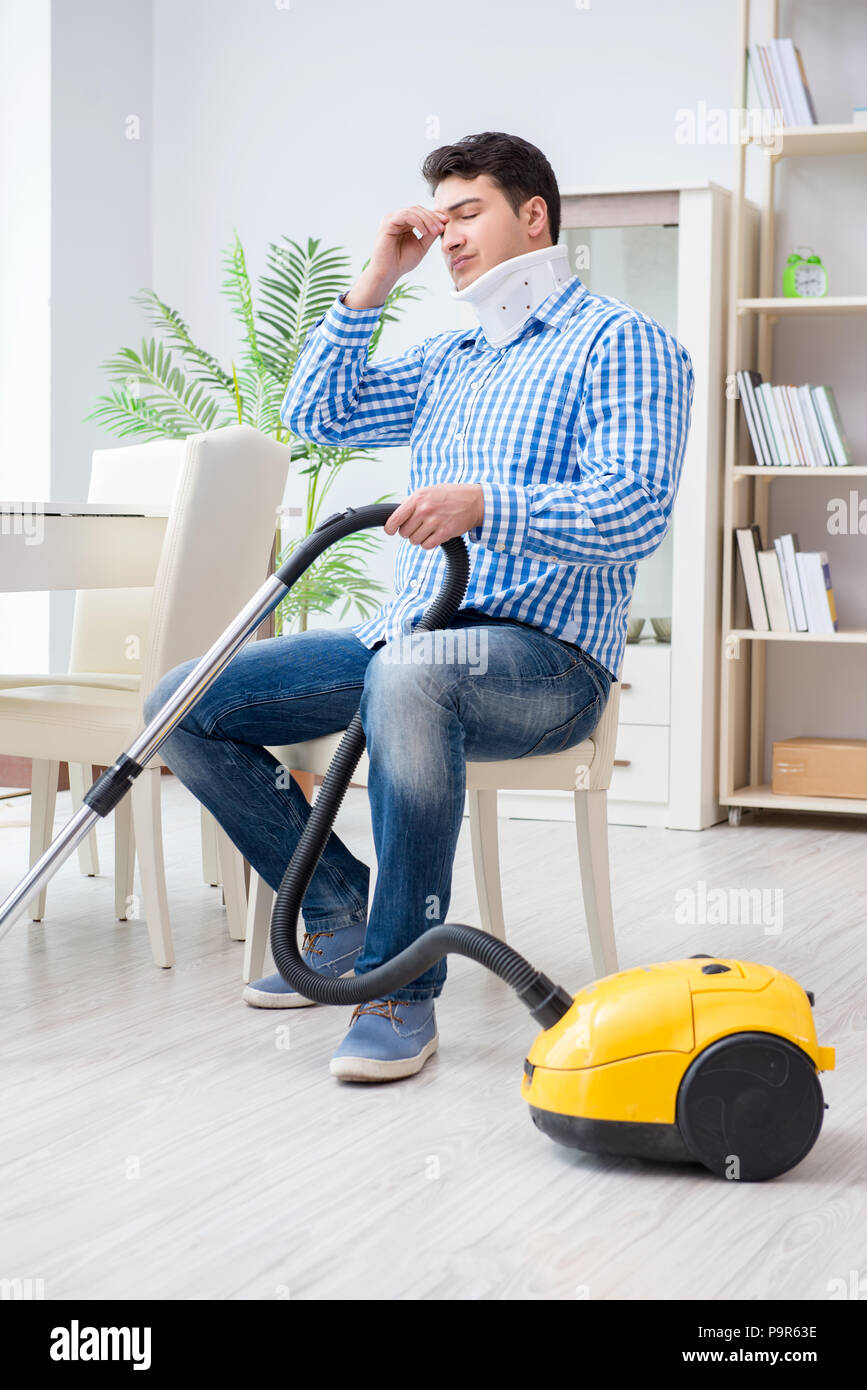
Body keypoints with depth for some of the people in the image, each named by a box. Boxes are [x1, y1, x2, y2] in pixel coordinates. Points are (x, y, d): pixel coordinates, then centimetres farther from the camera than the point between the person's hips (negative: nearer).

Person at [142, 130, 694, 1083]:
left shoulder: (619, 343, -1)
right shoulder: (448, 359, 25)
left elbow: (635, 511, -16)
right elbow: (316, 413, 18)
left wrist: (483, 505, -30)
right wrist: (373, 282, 13)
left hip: (546, 655, -8)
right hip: (406, 637, 8)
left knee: (408, 675, -43)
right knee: (182, 704, -5)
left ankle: (402, 987, -31)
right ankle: (341, 912, 6)